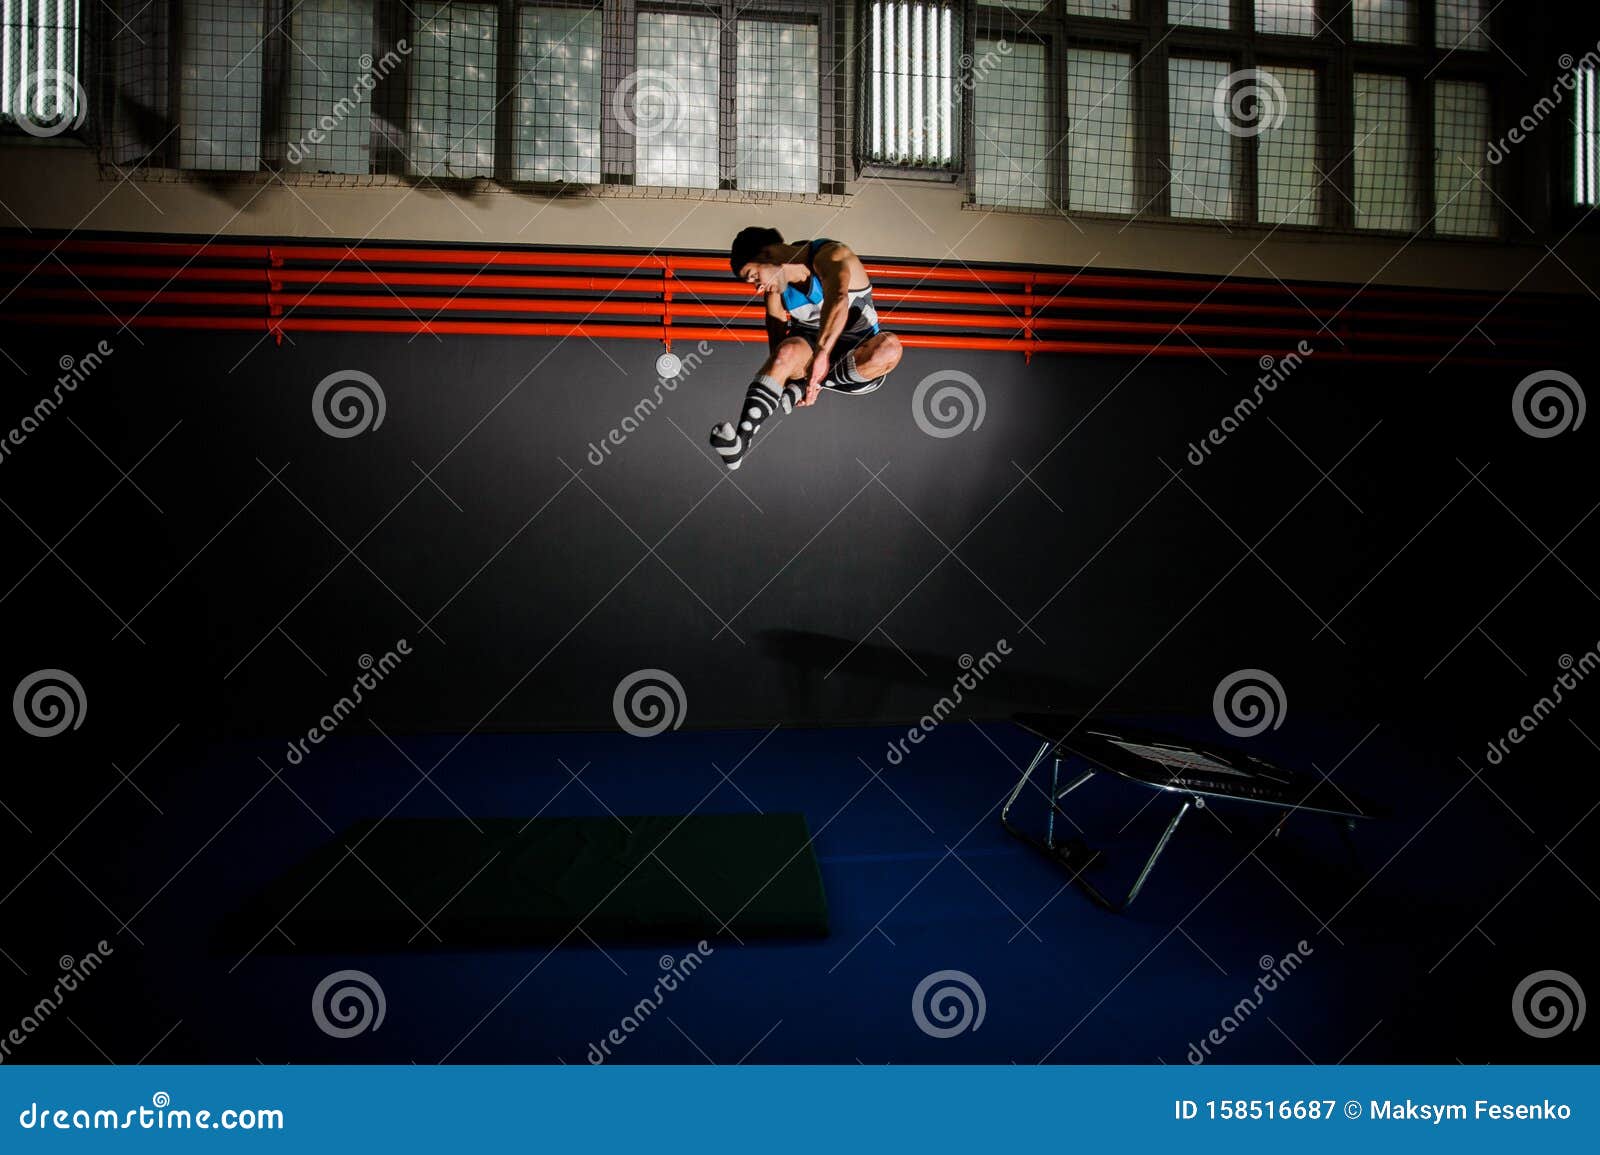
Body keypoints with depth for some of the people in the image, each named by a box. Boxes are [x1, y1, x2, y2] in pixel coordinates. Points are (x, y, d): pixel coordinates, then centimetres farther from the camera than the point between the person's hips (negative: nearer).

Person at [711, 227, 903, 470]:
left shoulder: (830, 255, -18)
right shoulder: (775, 286, 1)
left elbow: (838, 299, -39)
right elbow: (776, 340, 1)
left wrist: (821, 353, -53)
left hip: (858, 359, -3)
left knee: (889, 346, -36)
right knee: (788, 352, -32)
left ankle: (799, 390, -29)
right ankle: (741, 440, -47)